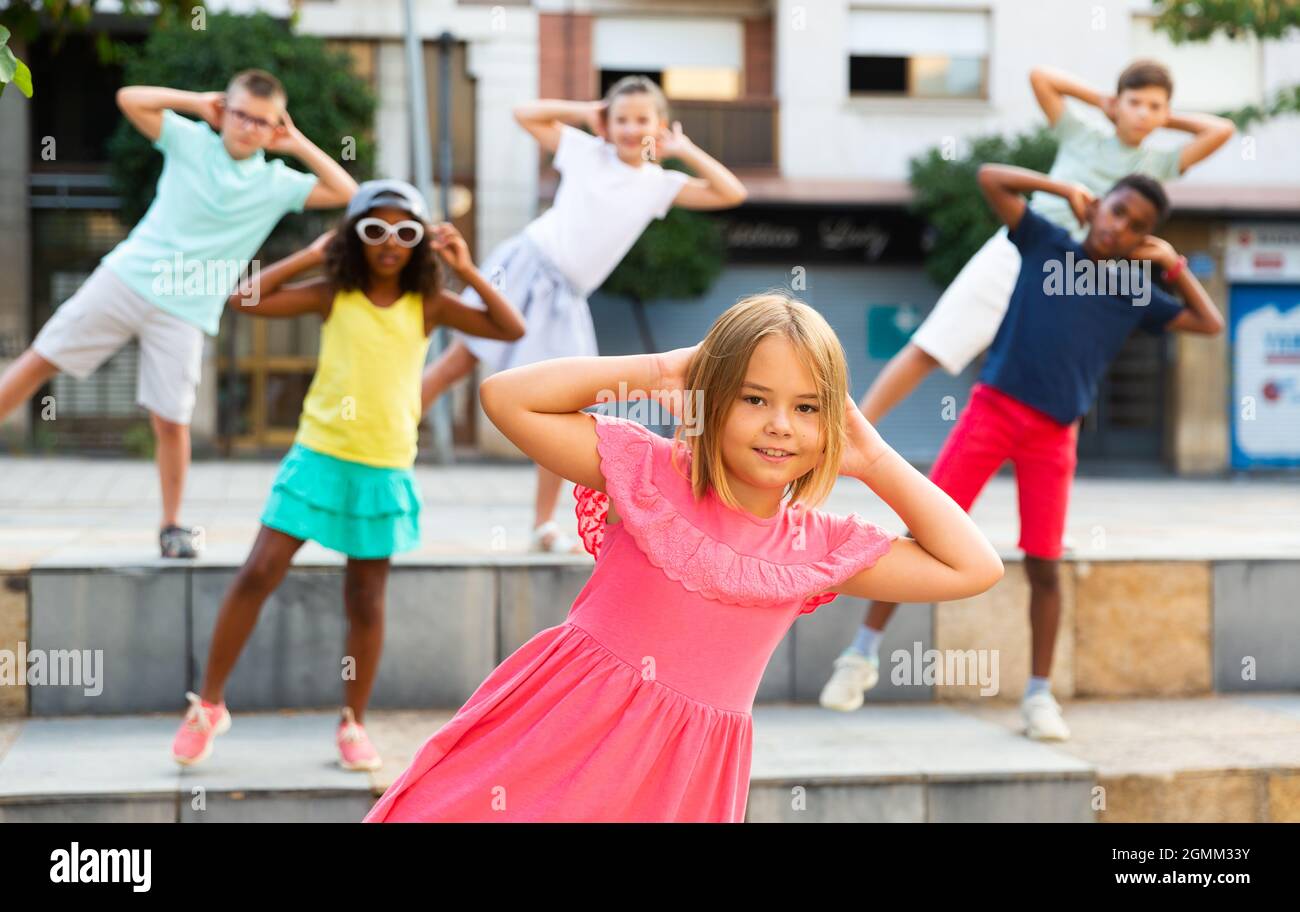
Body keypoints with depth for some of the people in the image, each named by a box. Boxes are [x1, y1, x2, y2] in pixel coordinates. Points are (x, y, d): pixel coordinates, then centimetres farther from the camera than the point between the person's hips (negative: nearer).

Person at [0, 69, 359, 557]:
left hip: (184, 312, 0)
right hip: (124, 278, 1)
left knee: (171, 421, -3)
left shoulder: (278, 184, 1)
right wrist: (196, 102, -3)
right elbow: (129, 98, -3)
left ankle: (172, 526, 12)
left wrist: (299, 145, -4)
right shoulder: (190, 140, 0)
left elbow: (346, 192, -5)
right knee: (40, 359, 1)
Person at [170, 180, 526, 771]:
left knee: (366, 600, 8)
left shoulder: (427, 305, 3)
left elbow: (511, 329, -2)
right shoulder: (334, 295, 0)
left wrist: (467, 271, -8)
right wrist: (311, 256, -5)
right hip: (319, 456, -1)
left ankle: (353, 725, 21)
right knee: (258, 575, -5)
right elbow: (246, 300, -7)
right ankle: (208, 704, 8)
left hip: (386, 469, 1)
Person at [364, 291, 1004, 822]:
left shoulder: (820, 547, 3)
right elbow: (505, 397, -8)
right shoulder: (649, 472, -3)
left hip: (678, 783, 2)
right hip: (558, 732, -2)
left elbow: (975, 568, 3)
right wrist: (654, 371, -7)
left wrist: (875, 461, 2)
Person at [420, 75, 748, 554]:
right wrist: (584, 113, 4)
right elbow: (526, 114, 7)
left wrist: (684, 150, -1)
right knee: (456, 362, -4)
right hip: (527, 266, -2)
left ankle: (544, 525, 11)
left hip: (563, 297, 2)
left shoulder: (660, 185, 4)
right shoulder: (585, 151, 3)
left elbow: (732, 193, -3)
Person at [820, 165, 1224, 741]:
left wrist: (1175, 266, 8)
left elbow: (1210, 324, 14)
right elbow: (990, 178, 3)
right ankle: (863, 654, 6)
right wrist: (1067, 190, 6)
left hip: (1053, 437, 2)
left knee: (1043, 566, 1)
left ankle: (1039, 695, 13)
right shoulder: (1044, 243, 7)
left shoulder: (1133, 294, 12)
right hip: (993, 411, -2)